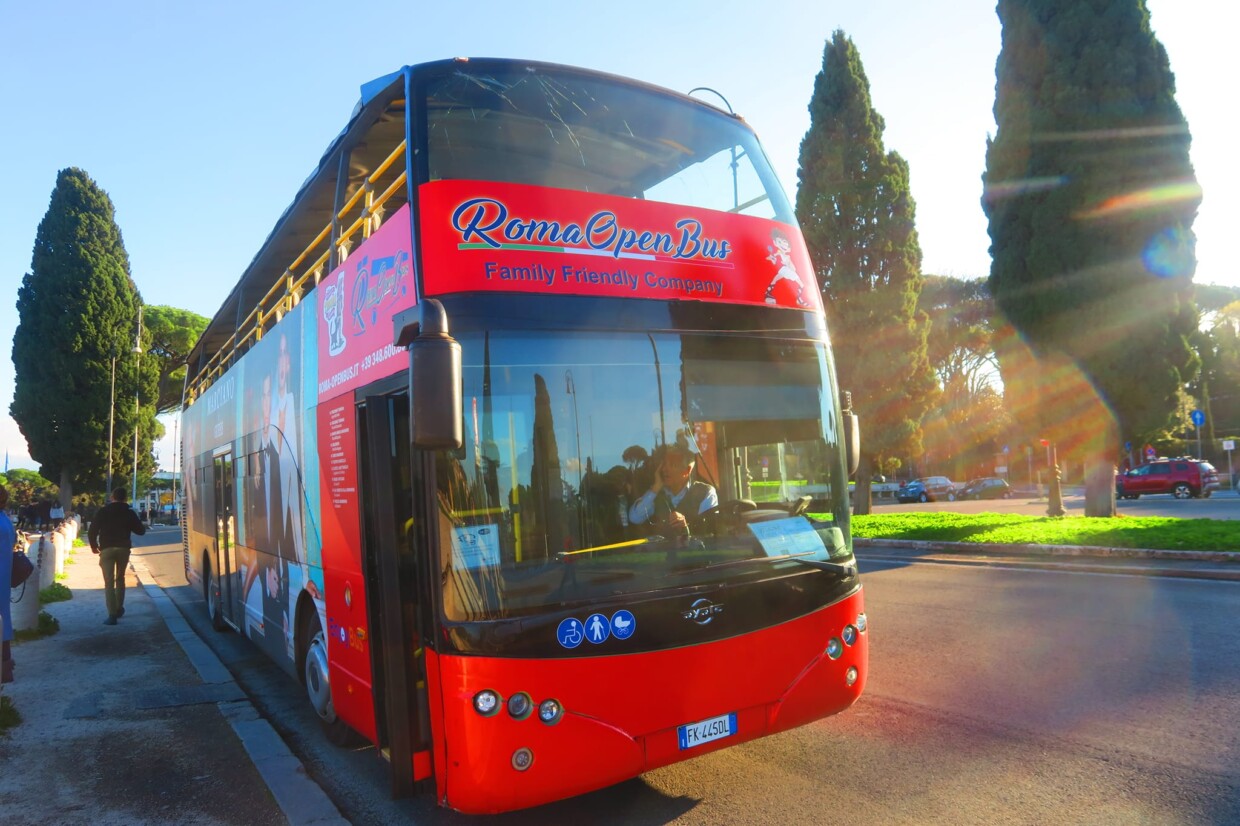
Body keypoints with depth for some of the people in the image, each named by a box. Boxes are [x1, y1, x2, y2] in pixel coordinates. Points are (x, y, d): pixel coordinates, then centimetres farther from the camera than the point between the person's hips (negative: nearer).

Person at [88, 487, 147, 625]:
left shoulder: (103, 511, 2)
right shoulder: (129, 512, 6)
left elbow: (93, 530, -3)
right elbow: (141, 530, 8)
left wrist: (94, 546, 11)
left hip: (107, 549, -2)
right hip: (123, 548, 2)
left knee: (109, 582, -4)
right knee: (120, 578, 21)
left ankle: (112, 615, -12)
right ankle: (119, 609, 24)